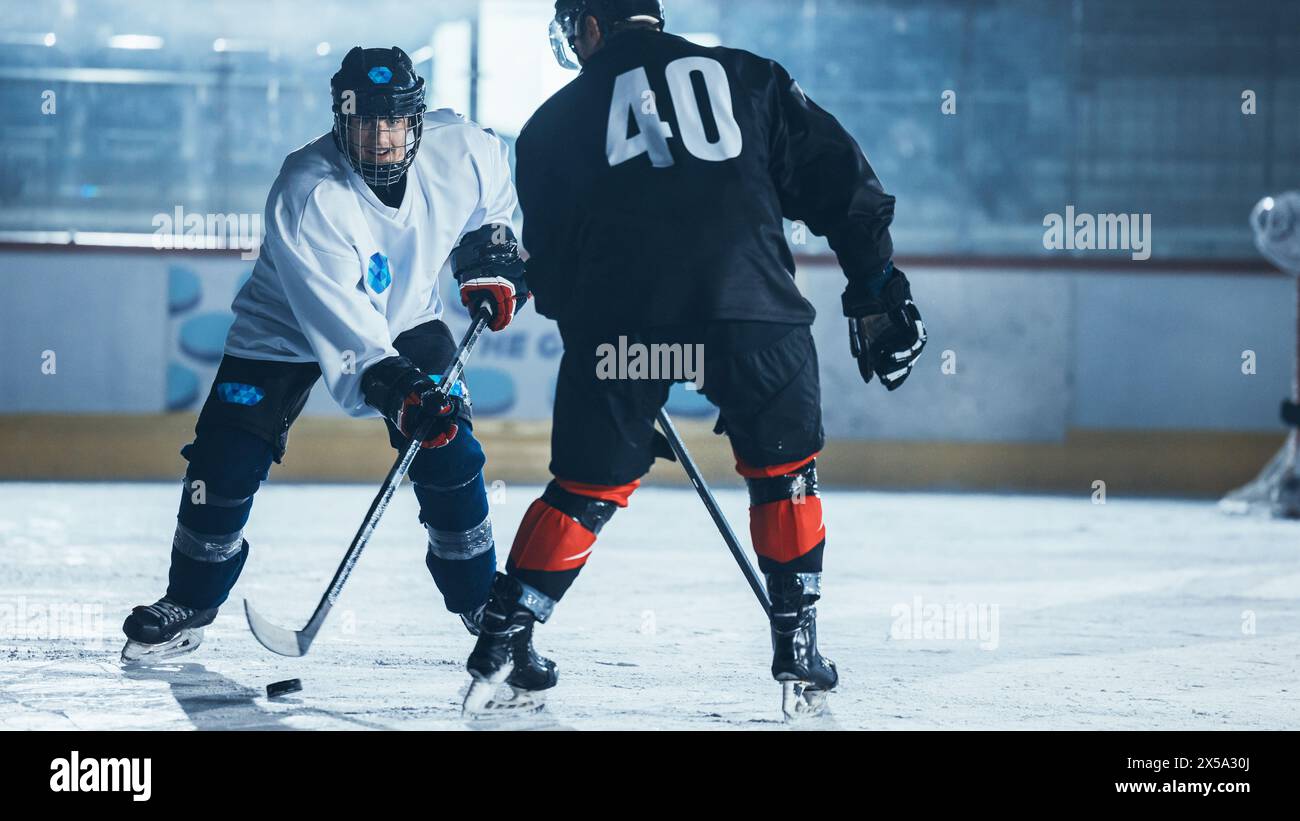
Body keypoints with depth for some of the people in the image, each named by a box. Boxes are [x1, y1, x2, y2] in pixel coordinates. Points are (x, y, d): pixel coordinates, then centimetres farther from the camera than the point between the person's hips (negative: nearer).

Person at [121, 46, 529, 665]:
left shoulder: (460, 151, -22)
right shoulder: (306, 192, -35)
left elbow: (492, 191, 7)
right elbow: (336, 318, -42)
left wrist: (489, 260, -3)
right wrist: (393, 389, -51)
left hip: (405, 318, 3)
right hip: (287, 329, -3)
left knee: (449, 455, -11)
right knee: (225, 467, -9)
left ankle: (480, 600, 8)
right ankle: (188, 607, 12)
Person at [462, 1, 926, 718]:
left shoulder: (555, 122, 23)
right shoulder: (747, 77, 22)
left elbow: (550, 263, 24)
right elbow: (839, 179, 16)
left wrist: (584, 326, 36)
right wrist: (875, 292, 18)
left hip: (615, 312, 1)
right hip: (748, 303, 0)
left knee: (588, 488, 16)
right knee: (784, 470, 19)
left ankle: (500, 651, 13)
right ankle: (798, 656, 14)